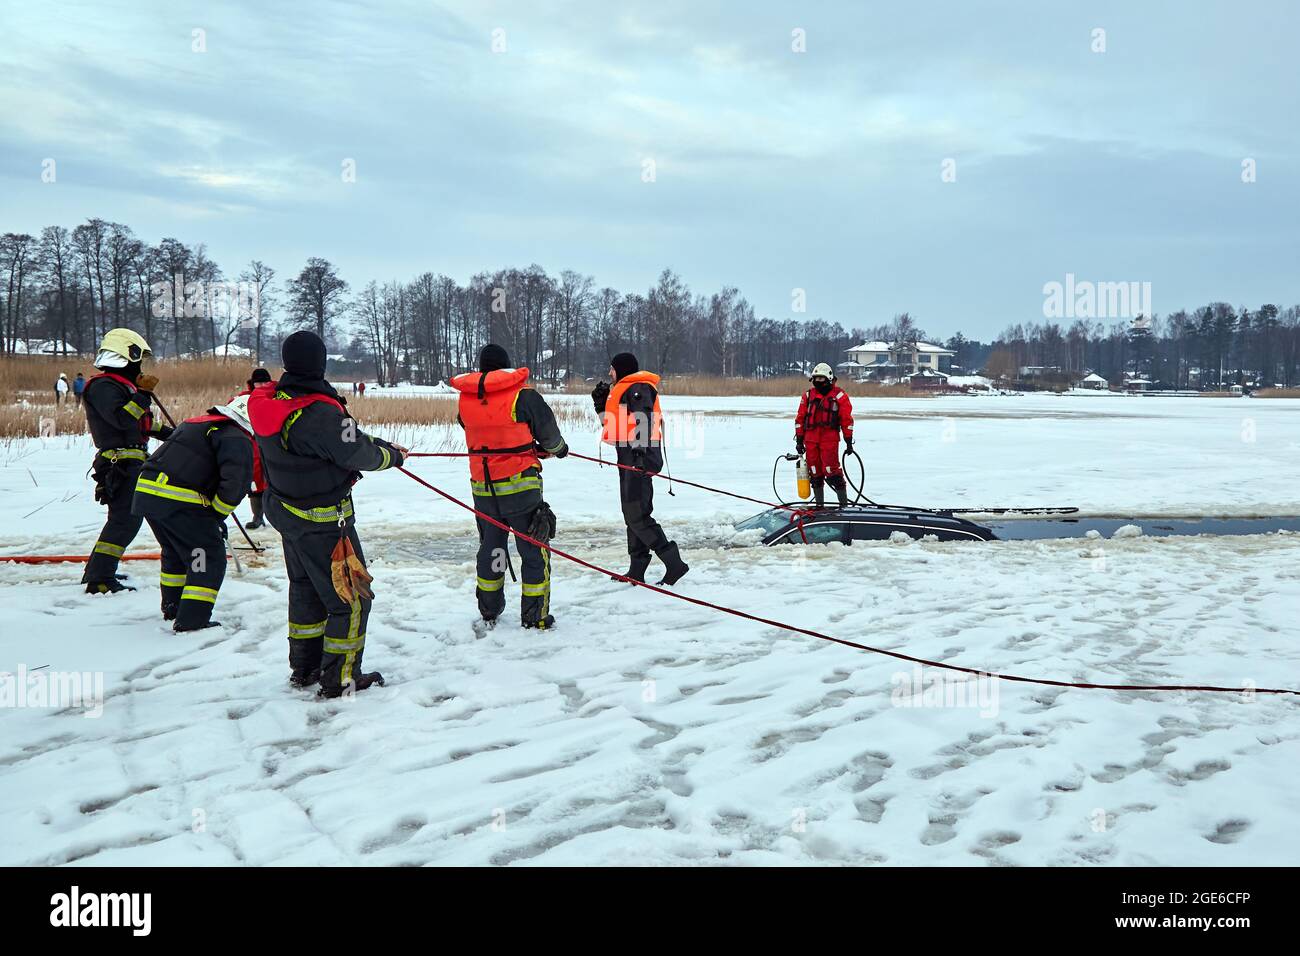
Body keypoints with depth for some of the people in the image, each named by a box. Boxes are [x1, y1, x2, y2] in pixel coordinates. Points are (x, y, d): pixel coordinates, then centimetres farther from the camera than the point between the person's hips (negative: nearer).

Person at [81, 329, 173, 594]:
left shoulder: (123, 384, 21)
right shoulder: (103, 386, -11)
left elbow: (146, 422, 29)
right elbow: (122, 419, -26)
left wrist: (173, 434, 28)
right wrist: (143, 394, -21)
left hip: (132, 463, 11)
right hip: (121, 463, -11)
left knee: (124, 519, 18)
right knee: (126, 519, -14)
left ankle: (96, 571, 28)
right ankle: (100, 579, -13)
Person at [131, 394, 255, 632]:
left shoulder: (195, 423, 25)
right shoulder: (237, 439, -4)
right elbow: (236, 481, -18)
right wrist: (217, 515, -2)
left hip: (146, 492, 9)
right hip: (179, 502, -9)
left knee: (175, 552, 28)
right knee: (210, 556, 1)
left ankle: (172, 606, 42)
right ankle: (191, 620, -4)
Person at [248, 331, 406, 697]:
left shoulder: (270, 402, -2)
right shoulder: (320, 412, -28)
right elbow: (358, 453, -18)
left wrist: (381, 444, 6)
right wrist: (392, 455, 1)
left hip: (285, 511, 9)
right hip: (323, 521, -9)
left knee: (306, 590, 23)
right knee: (351, 597, 4)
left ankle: (304, 668, 35)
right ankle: (340, 679, 10)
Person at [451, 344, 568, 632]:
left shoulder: (465, 398, 1)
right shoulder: (523, 395, -11)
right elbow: (549, 433, -1)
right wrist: (559, 448, 21)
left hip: (482, 487, 5)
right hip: (520, 484, -4)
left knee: (490, 547, 19)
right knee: (534, 549, 6)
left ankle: (488, 614, 27)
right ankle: (535, 617, 10)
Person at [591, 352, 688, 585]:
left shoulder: (638, 388, -10)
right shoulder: (624, 389, 23)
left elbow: (643, 420, -22)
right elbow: (613, 421, 26)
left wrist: (640, 452, -32)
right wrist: (601, 403, 15)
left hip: (639, 456, -11)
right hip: (630, 458, 11)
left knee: (637, 514, -15)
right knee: (632, 513, 12)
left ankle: (673, 563, -15)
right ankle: (637, 570, 18)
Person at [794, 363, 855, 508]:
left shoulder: (839, 395, 1)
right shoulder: (808, 395, 12)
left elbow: (847, 419, 2)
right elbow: (800, 418, 14)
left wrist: (848, 441, -1)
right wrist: (799, 440, 10)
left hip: (829, 439, -4)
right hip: (810, 439, 4)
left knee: (832, 472, -13)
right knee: (815, 474, 8)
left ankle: (844, 503, -6)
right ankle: (819, 504, 17)